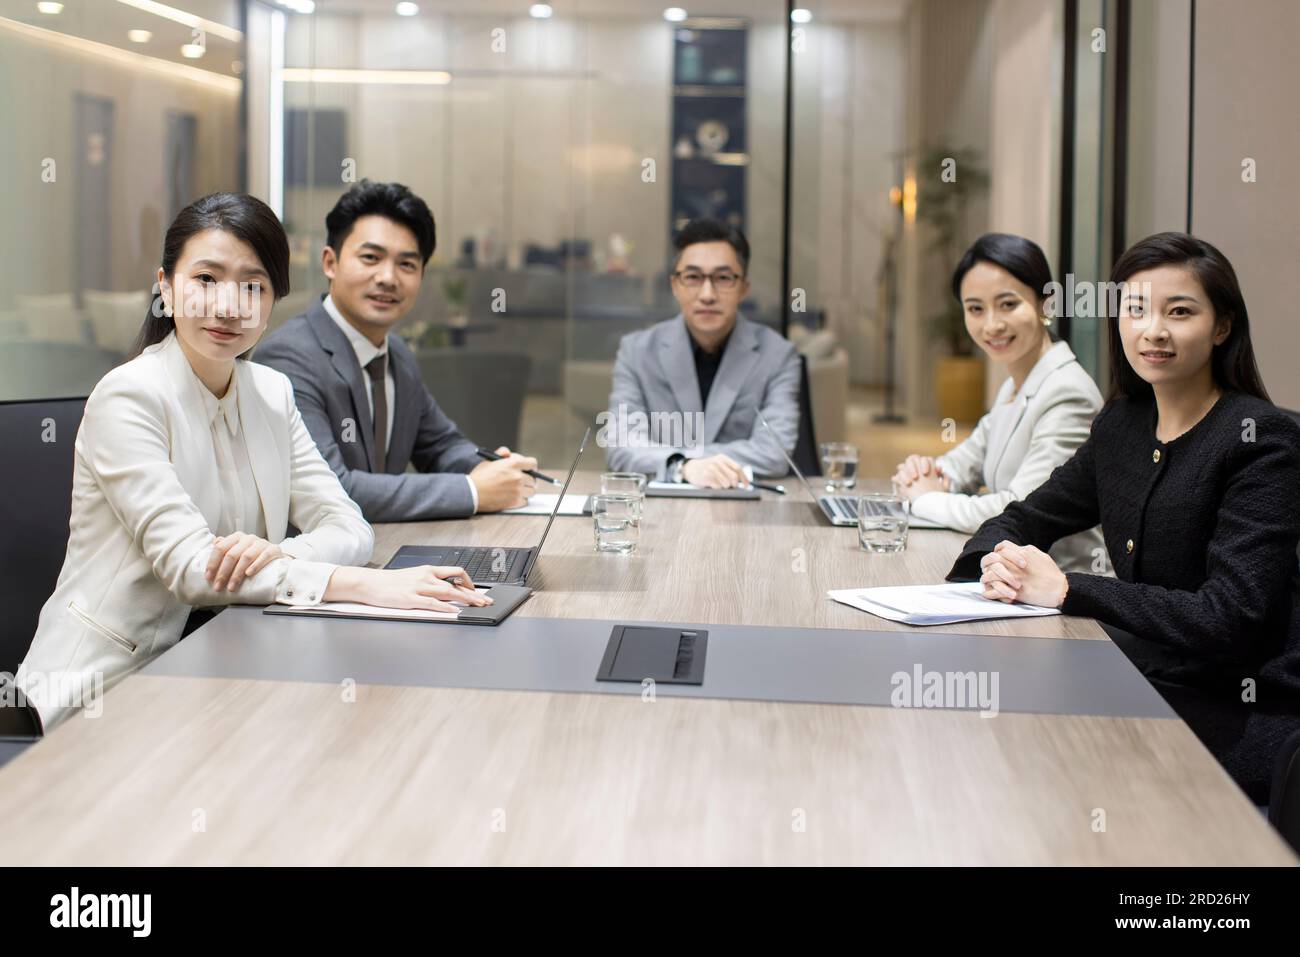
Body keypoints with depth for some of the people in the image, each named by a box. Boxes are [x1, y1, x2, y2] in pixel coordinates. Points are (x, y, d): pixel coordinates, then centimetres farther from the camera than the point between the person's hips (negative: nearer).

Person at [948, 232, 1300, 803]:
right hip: (1150, 688, 6)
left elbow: (1231, 618, -22)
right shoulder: (1122, 425, 8)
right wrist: (998, 562, -9)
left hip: (1241, 721, -6)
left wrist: (1066, 590, -23)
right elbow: (1021, 520, 17)